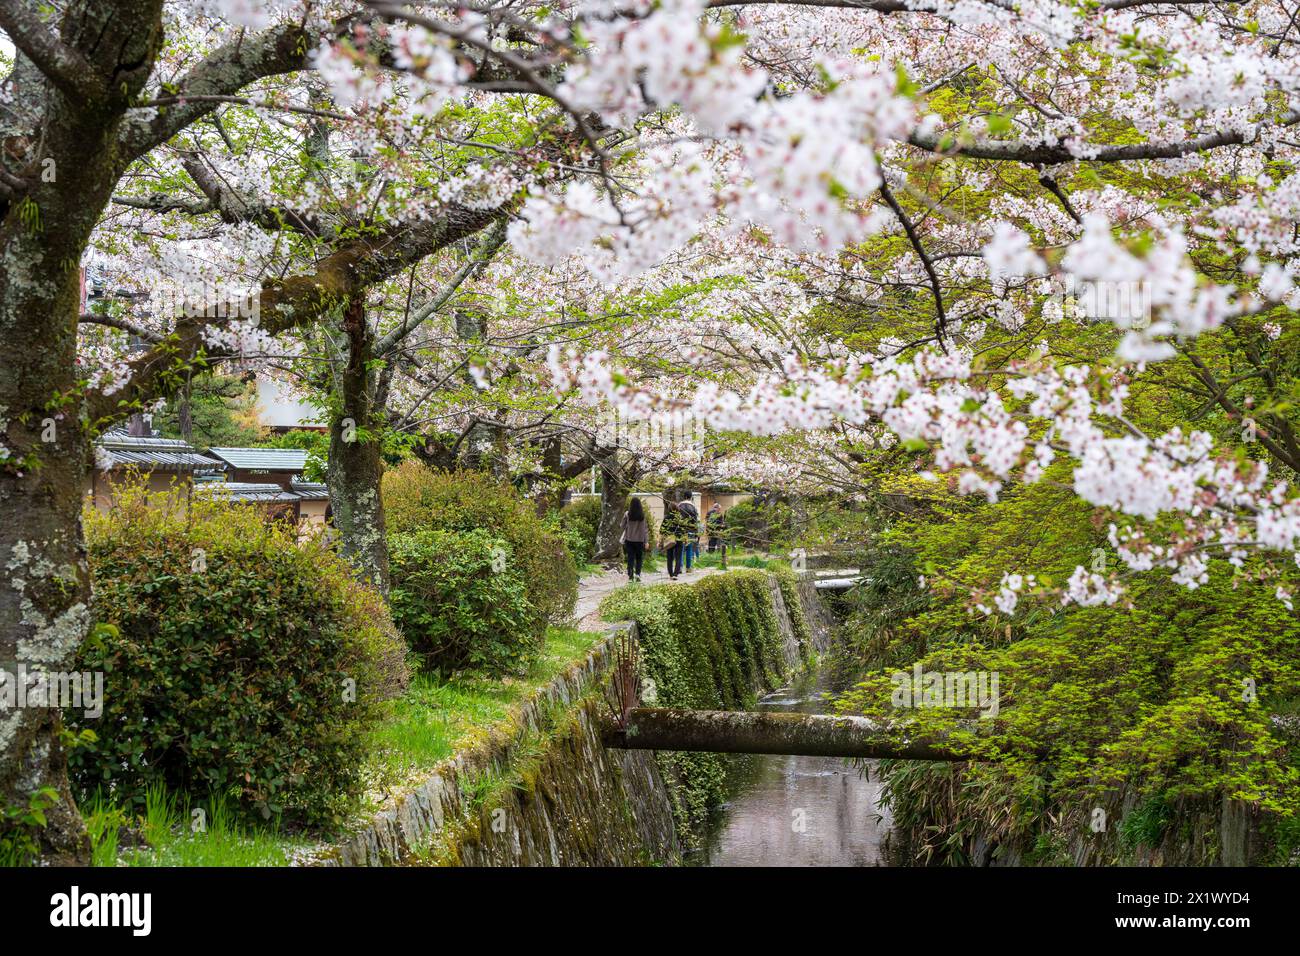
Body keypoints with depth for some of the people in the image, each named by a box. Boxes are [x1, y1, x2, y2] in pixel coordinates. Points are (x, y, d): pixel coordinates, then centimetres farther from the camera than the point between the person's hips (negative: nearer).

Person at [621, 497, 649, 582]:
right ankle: (637, 573, 0)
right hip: (640, 539, 0)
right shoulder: (643, 515, -7)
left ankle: (630, 575, 2)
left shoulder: (627, 514, -8)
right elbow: (645, 528, -4)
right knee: (639, 558, 13)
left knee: (630, 558, 7)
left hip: (629, 539, 0)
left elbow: (623, 526, 1)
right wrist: (646, 540, 2)